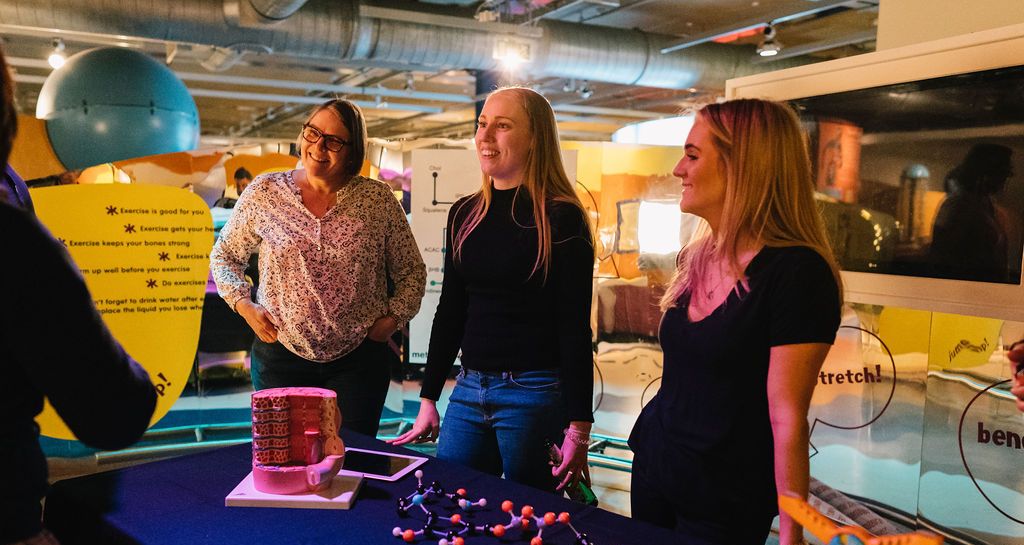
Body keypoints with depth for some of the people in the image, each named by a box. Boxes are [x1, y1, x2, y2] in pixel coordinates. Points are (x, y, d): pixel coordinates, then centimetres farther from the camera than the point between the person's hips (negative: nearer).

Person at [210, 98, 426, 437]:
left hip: (357, 360, 0)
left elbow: (411, 272, 9)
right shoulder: (265, 192, 1)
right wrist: (244, 305, 0)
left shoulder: (378, 200, -1)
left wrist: (391, 320, -3)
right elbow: (224, 255, 14)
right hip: (280, 355, 1)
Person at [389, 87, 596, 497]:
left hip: (534, 394, -5)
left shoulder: (561, 218, -9)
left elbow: (575, 329, -11)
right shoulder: (464, 215, 9)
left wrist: (578, 428, -14)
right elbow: (449, 313, 14)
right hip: (469, 389, 6)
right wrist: (428, 400, 12)